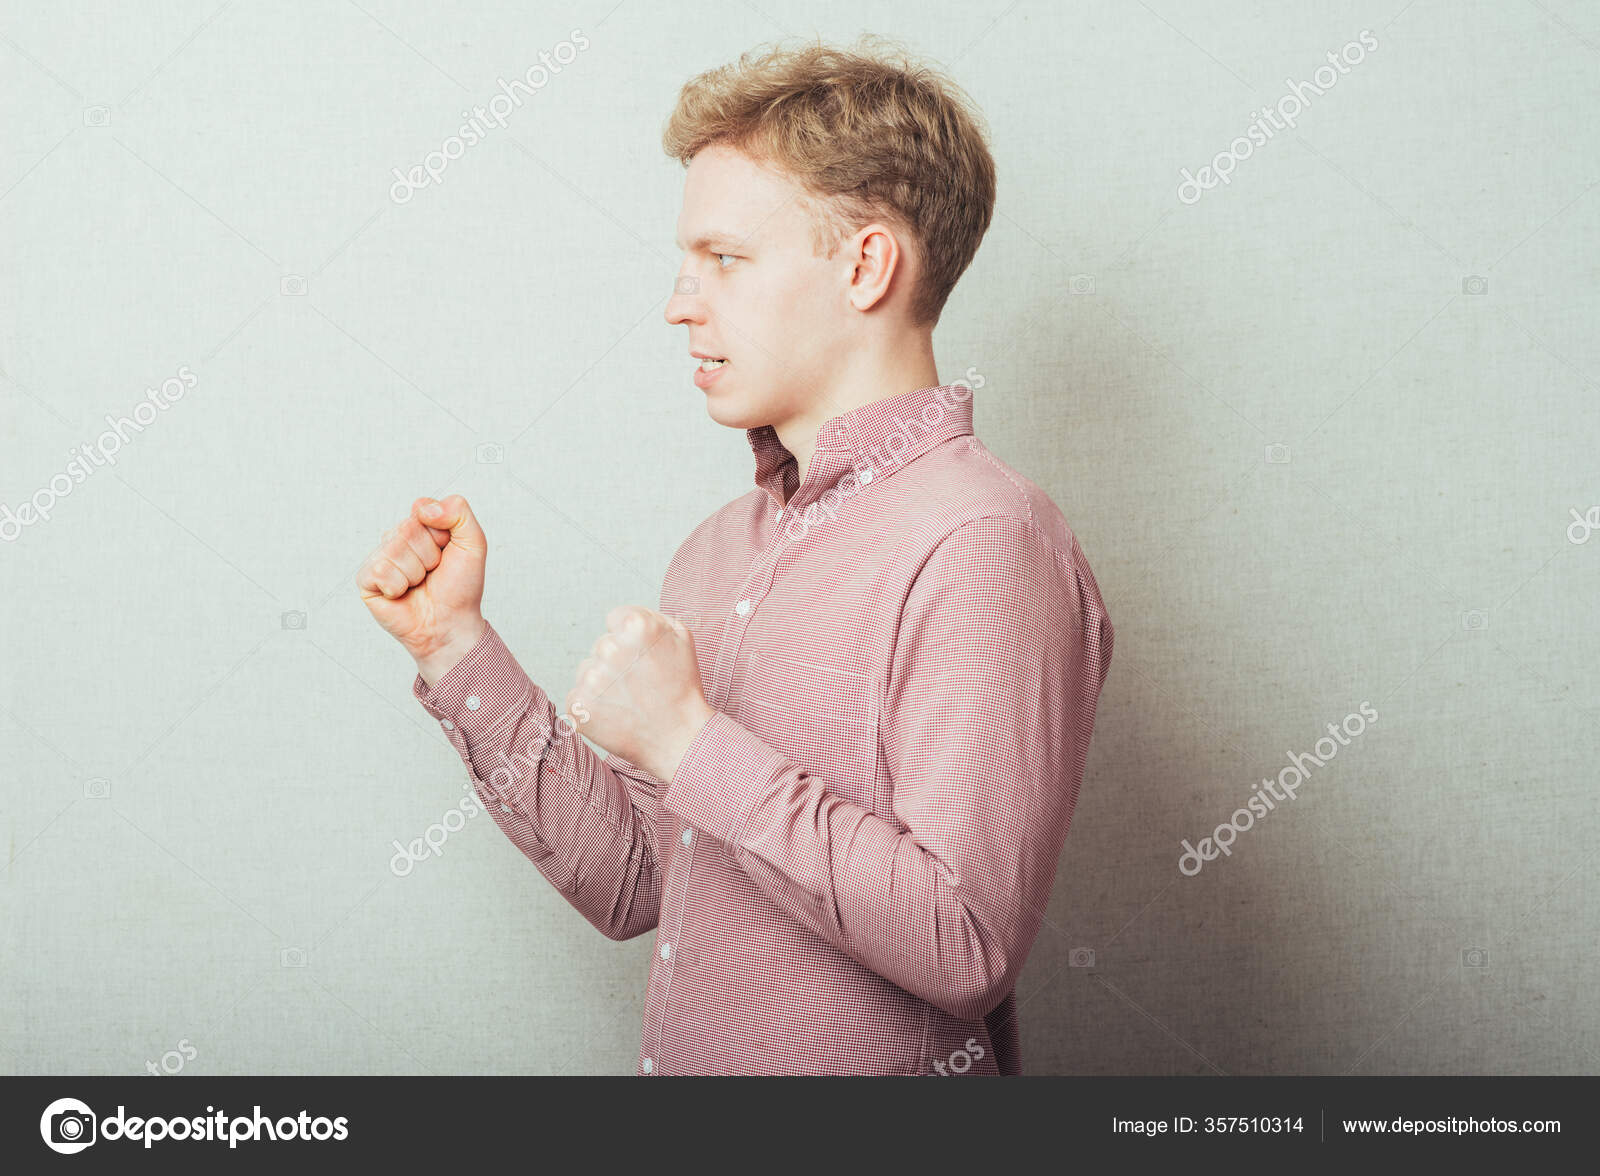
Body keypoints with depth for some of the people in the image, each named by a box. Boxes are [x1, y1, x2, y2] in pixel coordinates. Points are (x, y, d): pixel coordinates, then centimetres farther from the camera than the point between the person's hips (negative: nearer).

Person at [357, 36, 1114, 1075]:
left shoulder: (980, 545, -19)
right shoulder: (722, 547, 5)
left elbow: (966, 949, -26)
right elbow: (628, 883, 5)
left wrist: (692, 742, -22)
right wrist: (455, 645, 2)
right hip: (682, 1059, 7)